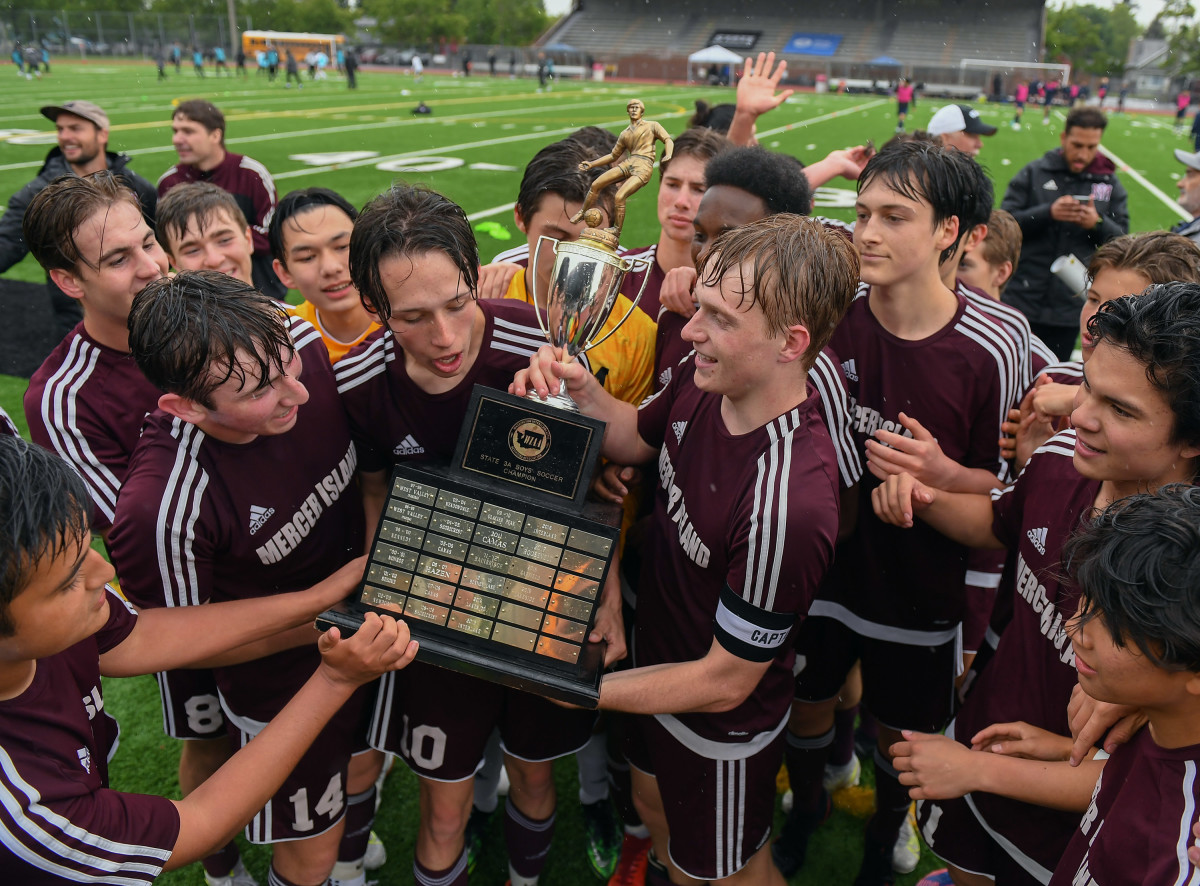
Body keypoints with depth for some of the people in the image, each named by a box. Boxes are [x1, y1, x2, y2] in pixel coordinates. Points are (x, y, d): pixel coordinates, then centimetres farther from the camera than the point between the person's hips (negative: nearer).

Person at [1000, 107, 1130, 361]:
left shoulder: (1111, 184, 7)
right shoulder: (1034, 173, 2)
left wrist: (1098, 223, -15)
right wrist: (1048, 213, -20)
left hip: (1069, 310, 2)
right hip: (1022, 302, -1)